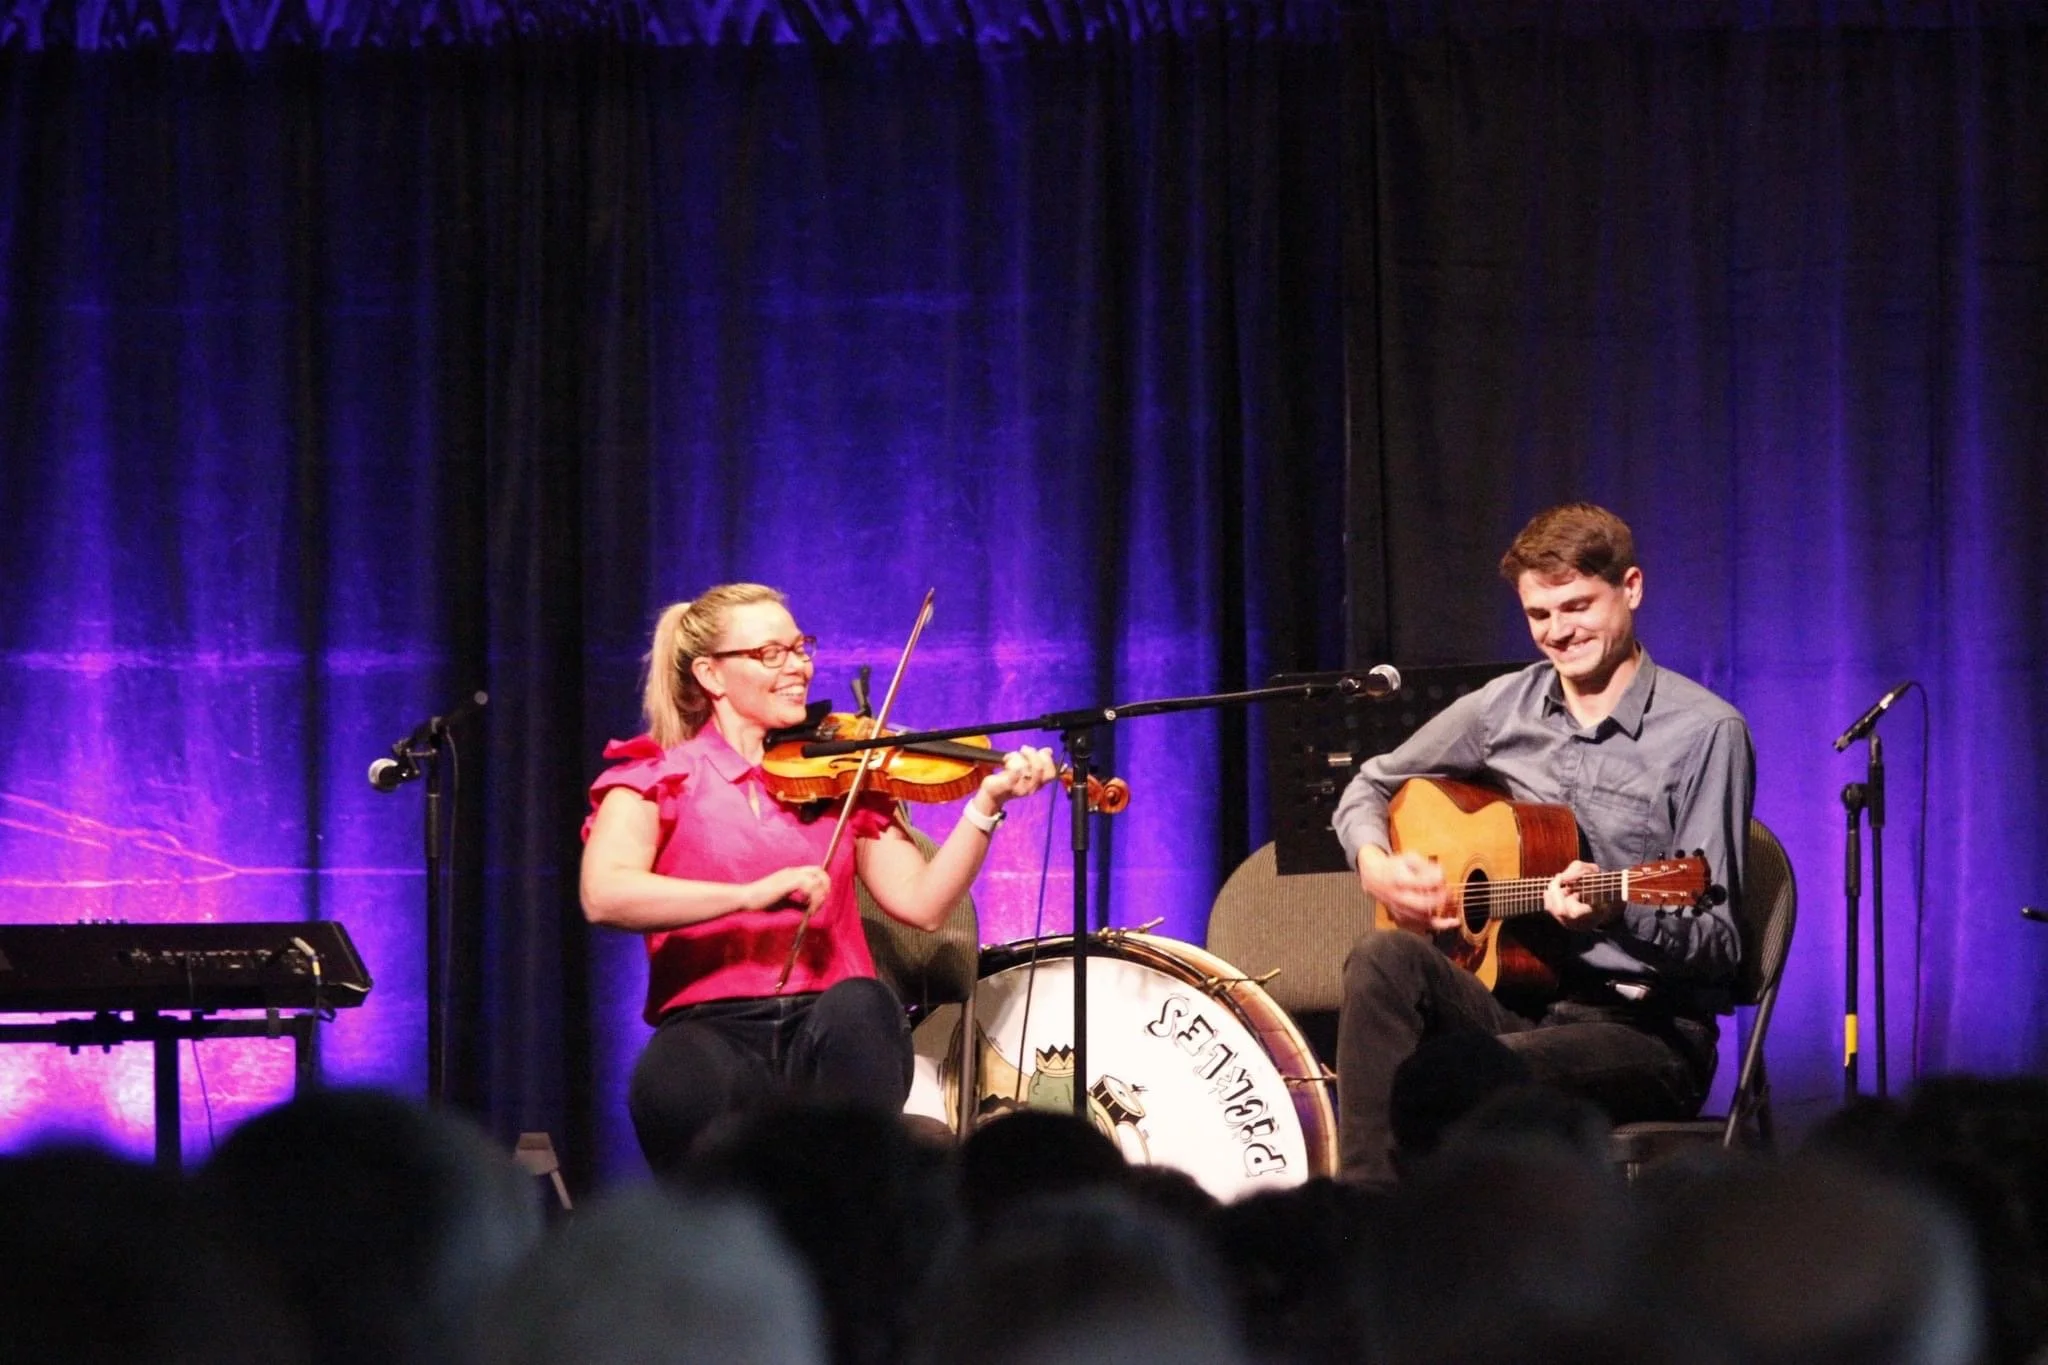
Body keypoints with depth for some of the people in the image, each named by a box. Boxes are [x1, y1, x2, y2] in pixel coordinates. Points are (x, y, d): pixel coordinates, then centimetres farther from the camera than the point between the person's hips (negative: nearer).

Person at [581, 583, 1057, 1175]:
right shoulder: (659, 777, 8)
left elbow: (922, 902, 7)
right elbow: (603, 895, -12)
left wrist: (987, 804, -7)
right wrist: (750, 894, -22)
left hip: (831, 1022, 3)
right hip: (713, 1030, -3)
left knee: (859, 1004, -35)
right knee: (675, 1086, -39)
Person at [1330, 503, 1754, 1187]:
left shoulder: (1705, 732, -7)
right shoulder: (1506, 707, 9)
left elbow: (1717, 947, -10)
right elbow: (1371, 785, 24)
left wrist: (1616, 914, -30)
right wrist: (1375, 863, 1)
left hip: (1647, 1028, -6)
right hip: (1520, 1004, 6)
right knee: (1382, 958, -25)